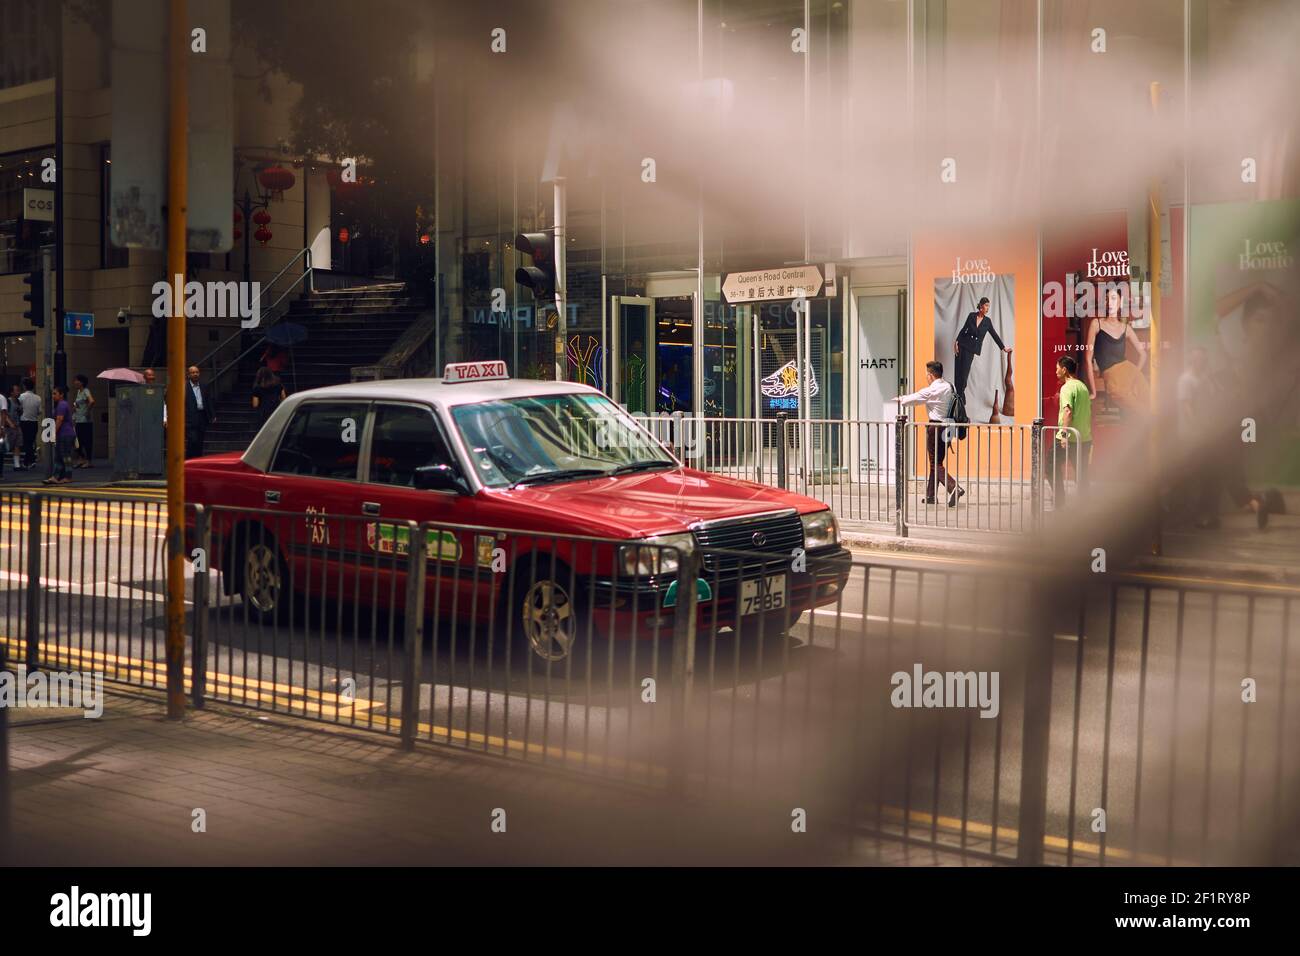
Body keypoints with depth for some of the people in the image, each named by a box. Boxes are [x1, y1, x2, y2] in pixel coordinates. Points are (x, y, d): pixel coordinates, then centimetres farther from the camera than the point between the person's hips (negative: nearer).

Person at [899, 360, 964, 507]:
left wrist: (900, 400, 17)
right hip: (947, 427, 8)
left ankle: (954, 488, -23)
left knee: (935, 464, -5)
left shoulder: (931, 390, -14)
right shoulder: (950, 387, 8)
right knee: (936, 462, 15)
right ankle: (930, 495, 21)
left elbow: (914, 398, -2)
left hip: (935, 427, -8)